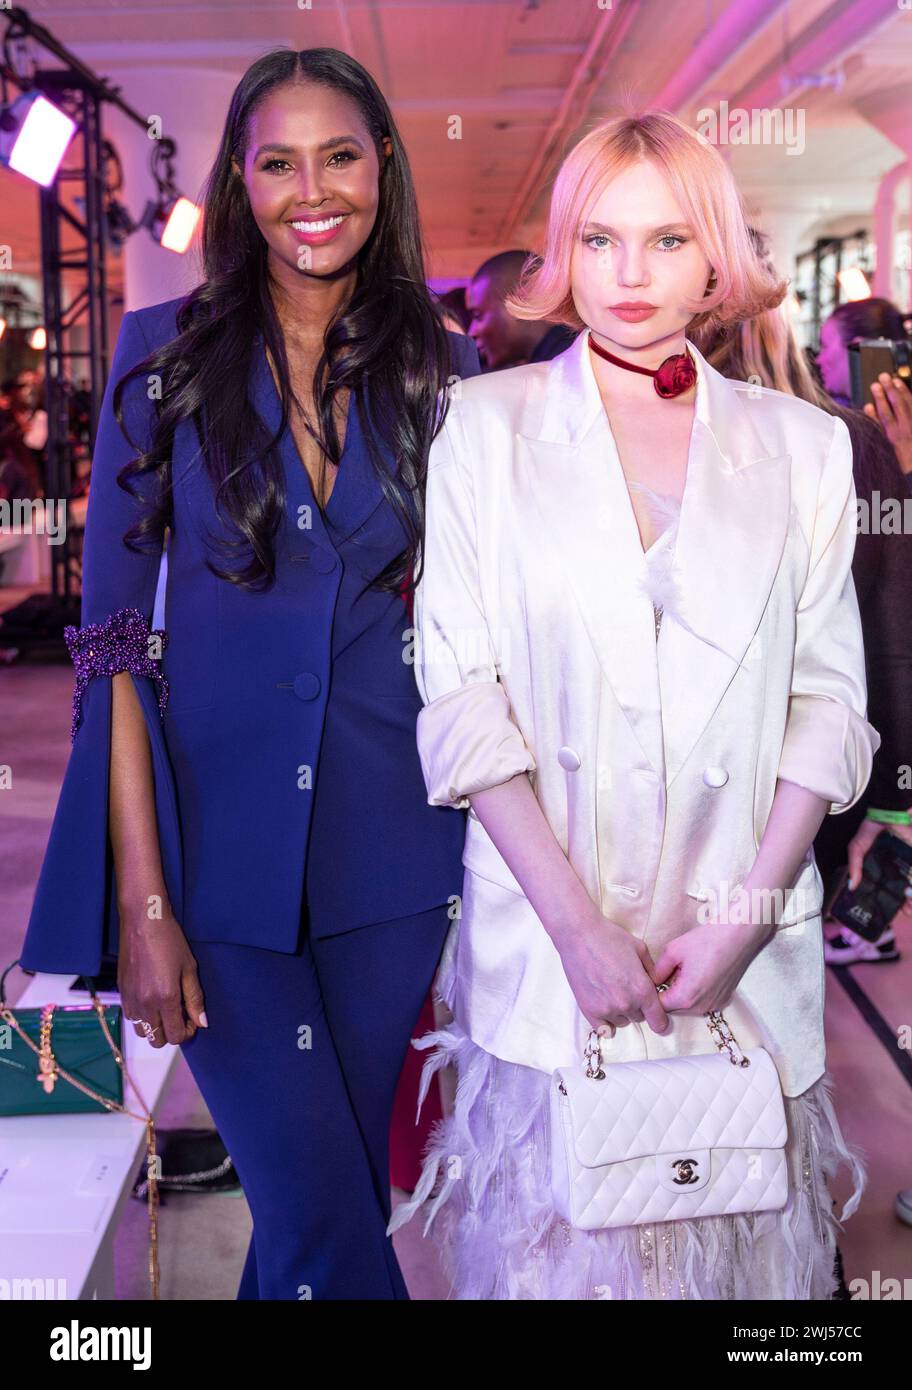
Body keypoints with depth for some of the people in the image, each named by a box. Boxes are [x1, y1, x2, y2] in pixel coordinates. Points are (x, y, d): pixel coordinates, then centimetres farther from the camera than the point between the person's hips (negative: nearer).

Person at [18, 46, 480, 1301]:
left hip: (392, 850, 2)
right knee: (323, 1223, -2)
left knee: (332, 1201, 15)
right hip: (221, 851, -2)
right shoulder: (168, 351, -2)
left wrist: (483, 872, 2)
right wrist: (142, 898, -11)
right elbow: (115, 631, -5)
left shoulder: (443, 371, 4)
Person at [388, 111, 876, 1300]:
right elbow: (460, 691, -5)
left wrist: (743, 915, -9)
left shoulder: (802, 445, 5)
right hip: (545, 942, -1)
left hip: (748, 946, 1)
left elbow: (828, 698, 2)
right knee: (553, 1235, 12)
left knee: (737, 1236, 13)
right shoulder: (486, 427, 1)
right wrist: (576, 922, -12)